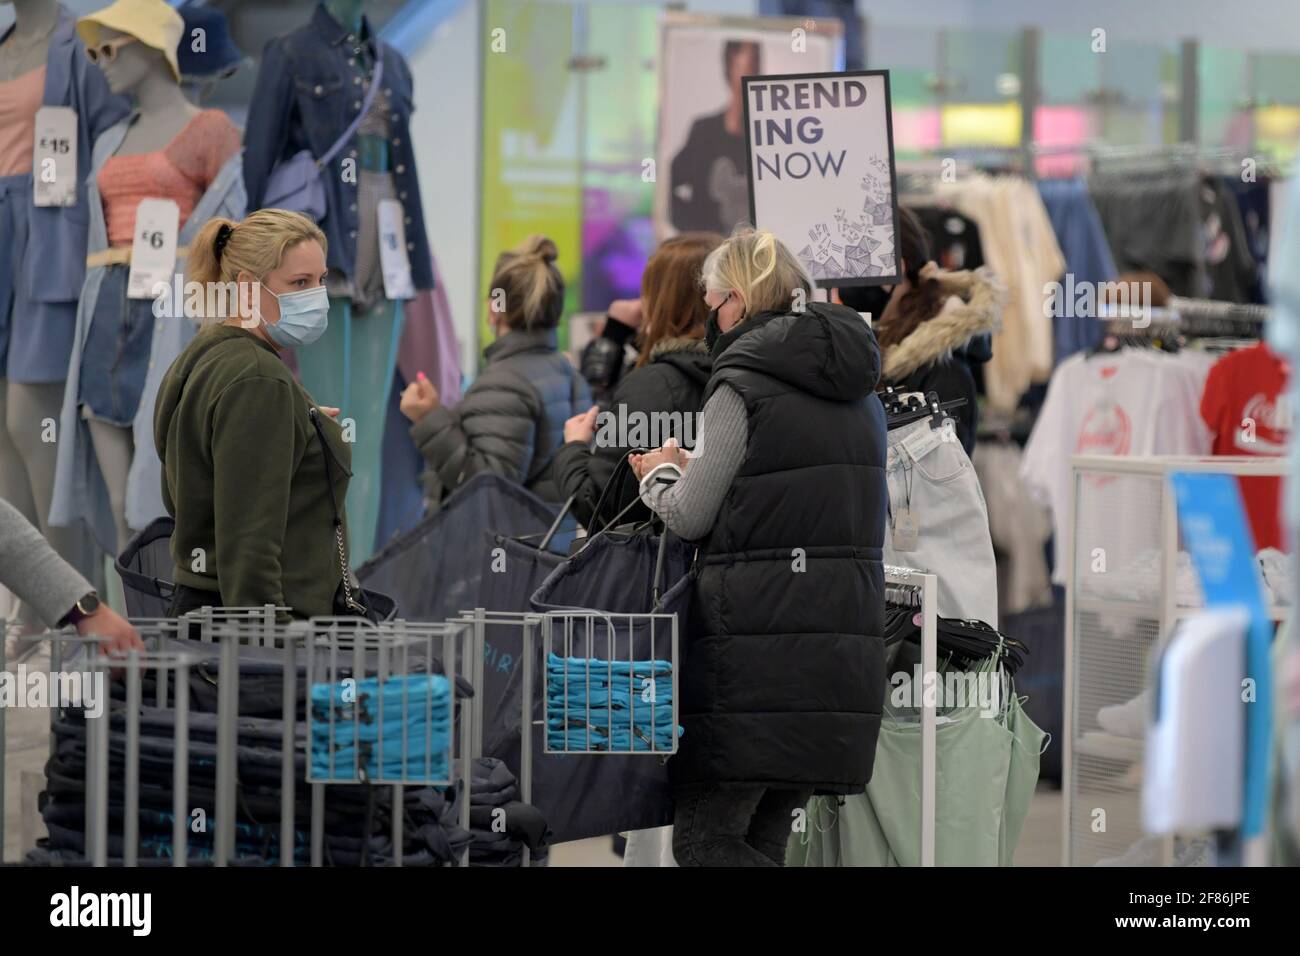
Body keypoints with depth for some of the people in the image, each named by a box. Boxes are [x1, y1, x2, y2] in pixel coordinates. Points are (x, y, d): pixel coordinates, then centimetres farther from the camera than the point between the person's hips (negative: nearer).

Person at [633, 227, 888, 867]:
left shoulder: (741, 385, -7)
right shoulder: (858, 392, 17)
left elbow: (690, 518, -6)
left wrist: (661, 474, 15)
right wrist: (692, 469, 28)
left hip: (759, 642, -8)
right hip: (847, 645, 8)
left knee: (705, 840, -5)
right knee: (760, 842, 12)